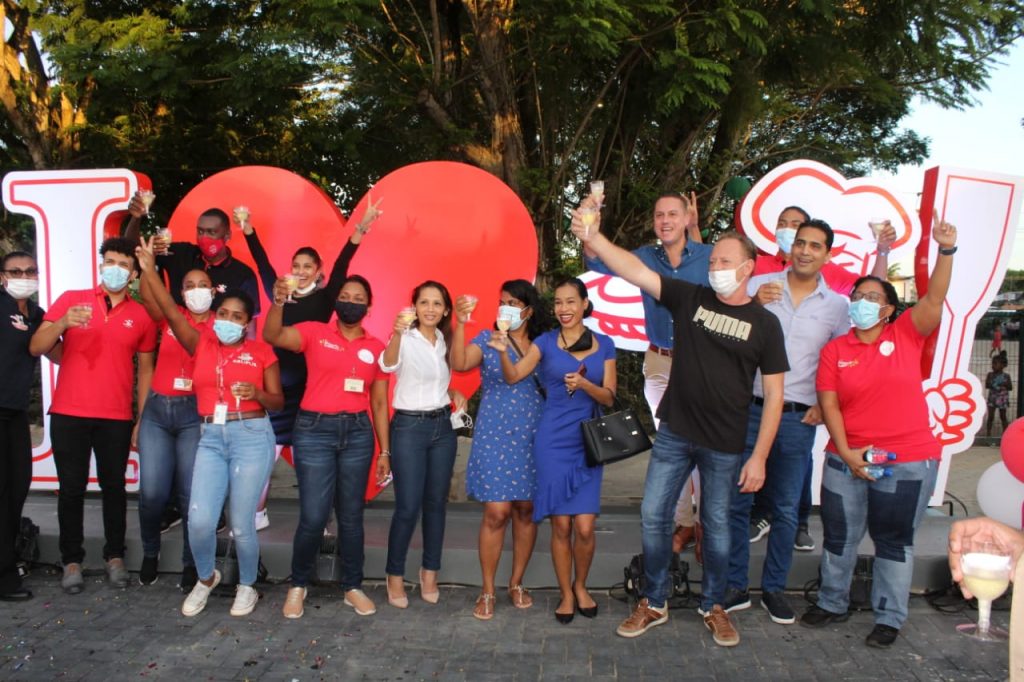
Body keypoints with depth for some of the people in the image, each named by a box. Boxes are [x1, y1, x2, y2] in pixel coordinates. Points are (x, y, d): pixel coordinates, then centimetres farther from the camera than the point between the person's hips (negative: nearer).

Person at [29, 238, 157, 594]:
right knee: (72, 488, 4)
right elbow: (36, 347, -1)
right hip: (69, 414, 0)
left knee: (113, 486, 6)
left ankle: (115, 556, 16)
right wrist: (62, 323, -21)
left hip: (116, 418, 1)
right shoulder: (70, 299, 3)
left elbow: (145, 370, 8)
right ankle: (72, 560, 14)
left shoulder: (141, 316, 5)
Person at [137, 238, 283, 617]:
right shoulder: (201, 343, 8)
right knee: (199, 521, -5)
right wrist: (149, 270, -15)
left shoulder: (261, 351, 1)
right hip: (210, 437, 3)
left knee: (241, 525, 1)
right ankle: (205, 578, 25)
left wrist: (257, 394, -18)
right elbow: (170, 312, -6)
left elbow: (278, 401, 3)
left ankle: (247, 586, 26)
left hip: (252, 436, -3)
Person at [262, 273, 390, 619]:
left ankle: (353, 587, 25)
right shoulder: (314, 332, 3)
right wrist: (279, 303, -31)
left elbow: (379, 403, 9)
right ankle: (298, 585, 21)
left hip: (358, 432, 2)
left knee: (351, 515, 10)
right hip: (315, 429, -2)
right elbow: (272, 336, -13)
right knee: (313, 517, -3)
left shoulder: (376, 348, 8)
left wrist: (385, 451, 7)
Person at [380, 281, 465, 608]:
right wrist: (397, 332, -52)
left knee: (436, 504, 11)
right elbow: (388, 365, -33)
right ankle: (395, 576, 14)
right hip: (409, 427, -5)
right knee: (408, 507, -4)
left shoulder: (445, 342, 8)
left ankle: (429, 573, 25)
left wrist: (454, 393, 4)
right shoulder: (405, 339, -11)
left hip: (443, 427, 6)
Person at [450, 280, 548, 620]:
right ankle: (487, 591, 9)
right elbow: (459, 363, -18)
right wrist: (460, 323, -26)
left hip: (532, 438, 3)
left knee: (526, 511, 9)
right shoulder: (487, 339, 1)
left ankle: (517, 584, 25)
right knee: (496, 512, -6)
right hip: (495, 437, -2)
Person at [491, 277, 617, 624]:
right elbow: (513, 376, -9)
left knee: (585, 527, -2)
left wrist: (584, 384, -17)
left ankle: (581, 586, 25)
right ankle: (566, 593, 22)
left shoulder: (604, 345, 6)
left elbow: (609, 398, 2)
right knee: (561, 525, 3)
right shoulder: (546, 342, 1)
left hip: (588, 443, 1)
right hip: (553, 442, -1)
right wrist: (503, 351, -29)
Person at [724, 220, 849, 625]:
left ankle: (774, 589, 26)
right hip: (749, 410, -1)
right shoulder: (757, 286, 1)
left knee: (786, 510, 11)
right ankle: (735, 587, 17)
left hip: (798, 420, 1)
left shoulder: (837, 306, 4)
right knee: (736, 503, 3)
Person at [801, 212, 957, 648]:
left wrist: (946, 251, -28)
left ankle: (889, 618, 25)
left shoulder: (905, 335, -1)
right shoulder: (835, 350, 0)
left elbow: (935, 299, -15)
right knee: (839, 536, 13)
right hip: (847, 459, 2)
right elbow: (829, 404, -4)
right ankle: (832, 604, 31)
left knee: (893, 541, 11)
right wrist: (846, 452, -13)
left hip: (908, 463, -2)